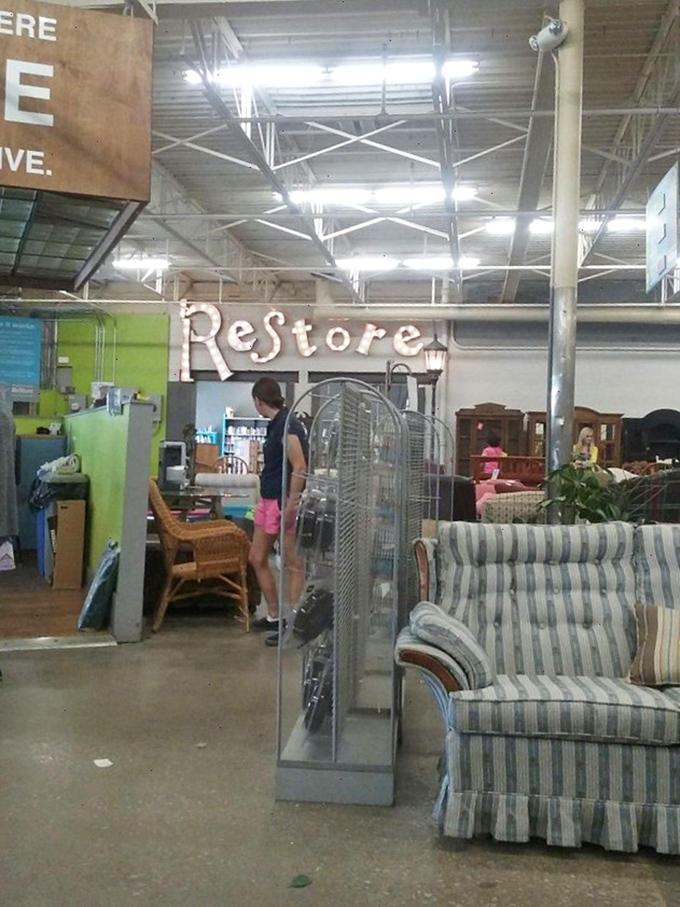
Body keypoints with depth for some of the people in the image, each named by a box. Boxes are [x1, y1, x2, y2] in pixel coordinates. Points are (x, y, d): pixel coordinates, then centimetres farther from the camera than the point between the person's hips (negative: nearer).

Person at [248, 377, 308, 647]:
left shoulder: (287, 425, -16)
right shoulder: (276, 423, 13)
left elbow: (300, 468, -22)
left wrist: (291, 506, -24)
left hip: (285, 502, -10)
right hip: (269, 500, 10)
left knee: (292, 564, -2)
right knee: (257, 558, 14)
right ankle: (274, 616, 25)